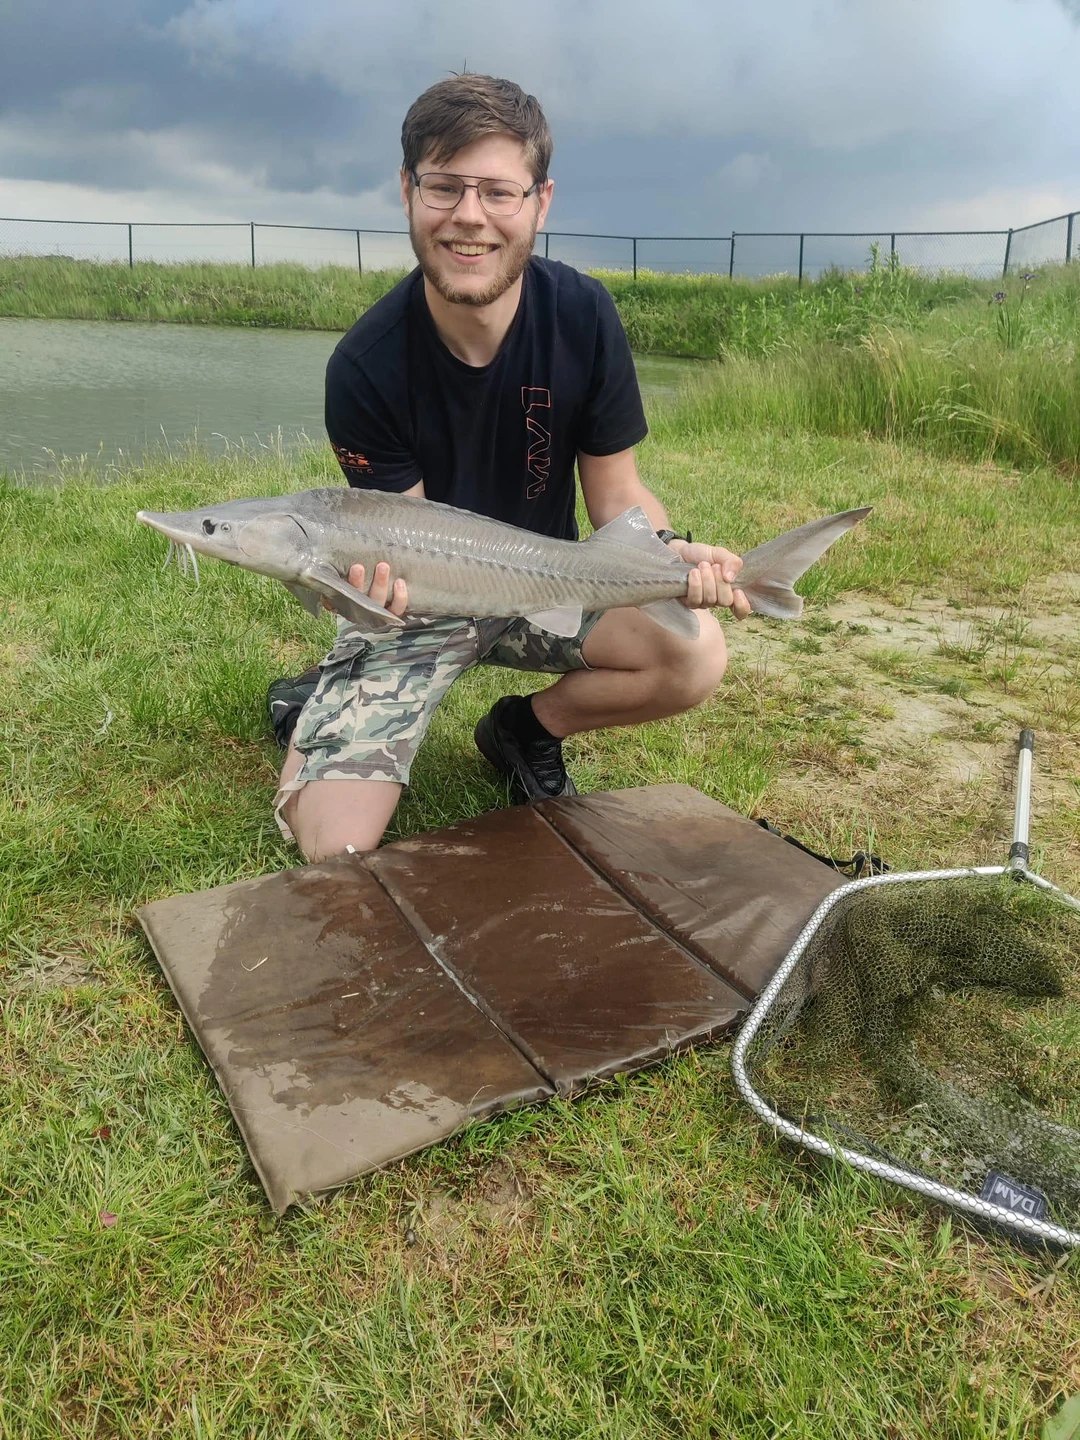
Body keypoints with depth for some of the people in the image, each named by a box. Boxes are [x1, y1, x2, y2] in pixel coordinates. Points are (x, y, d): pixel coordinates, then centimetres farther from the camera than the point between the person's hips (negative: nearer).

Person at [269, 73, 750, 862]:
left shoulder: (584, 315, -15)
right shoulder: (366, 365, -21)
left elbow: (616, 492, -8)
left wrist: (670, 551, -29)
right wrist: (384, 576, -42)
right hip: (422, 597, -2)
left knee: (698, 656, -25)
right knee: (333, 846, -17)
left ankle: (526, 728, 5)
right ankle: (314, 712, 19)